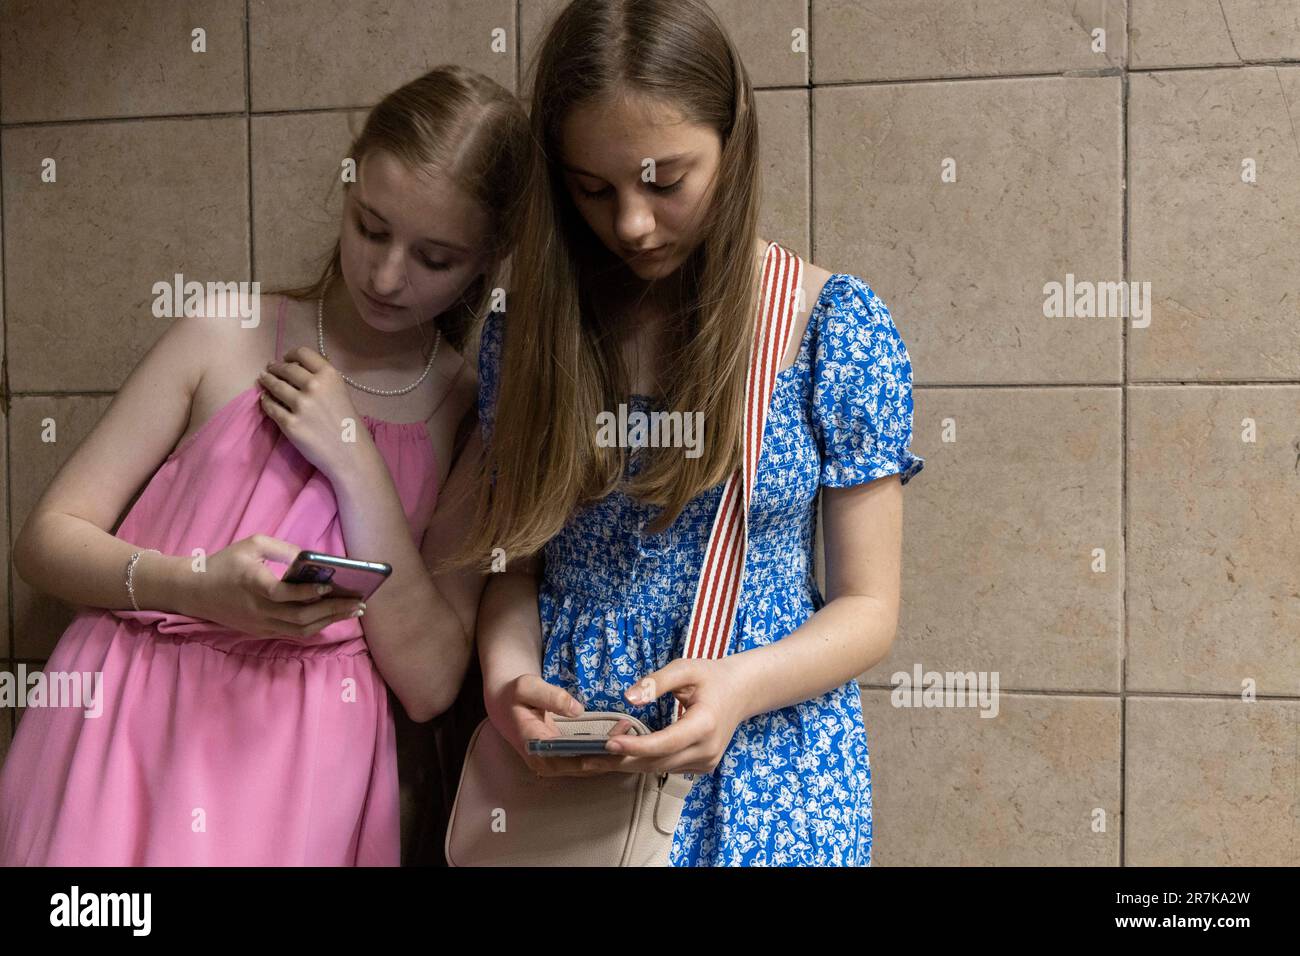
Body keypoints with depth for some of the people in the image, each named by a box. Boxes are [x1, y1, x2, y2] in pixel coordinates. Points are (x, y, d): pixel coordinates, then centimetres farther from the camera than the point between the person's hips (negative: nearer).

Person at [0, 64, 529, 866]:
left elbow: (429, 684, -5)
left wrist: (355, 463, -11)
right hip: (129, 713, 0)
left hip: (303, 757, 0)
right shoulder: (227, 335, 2)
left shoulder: (477, 413, 2)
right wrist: (197, 587, -17)